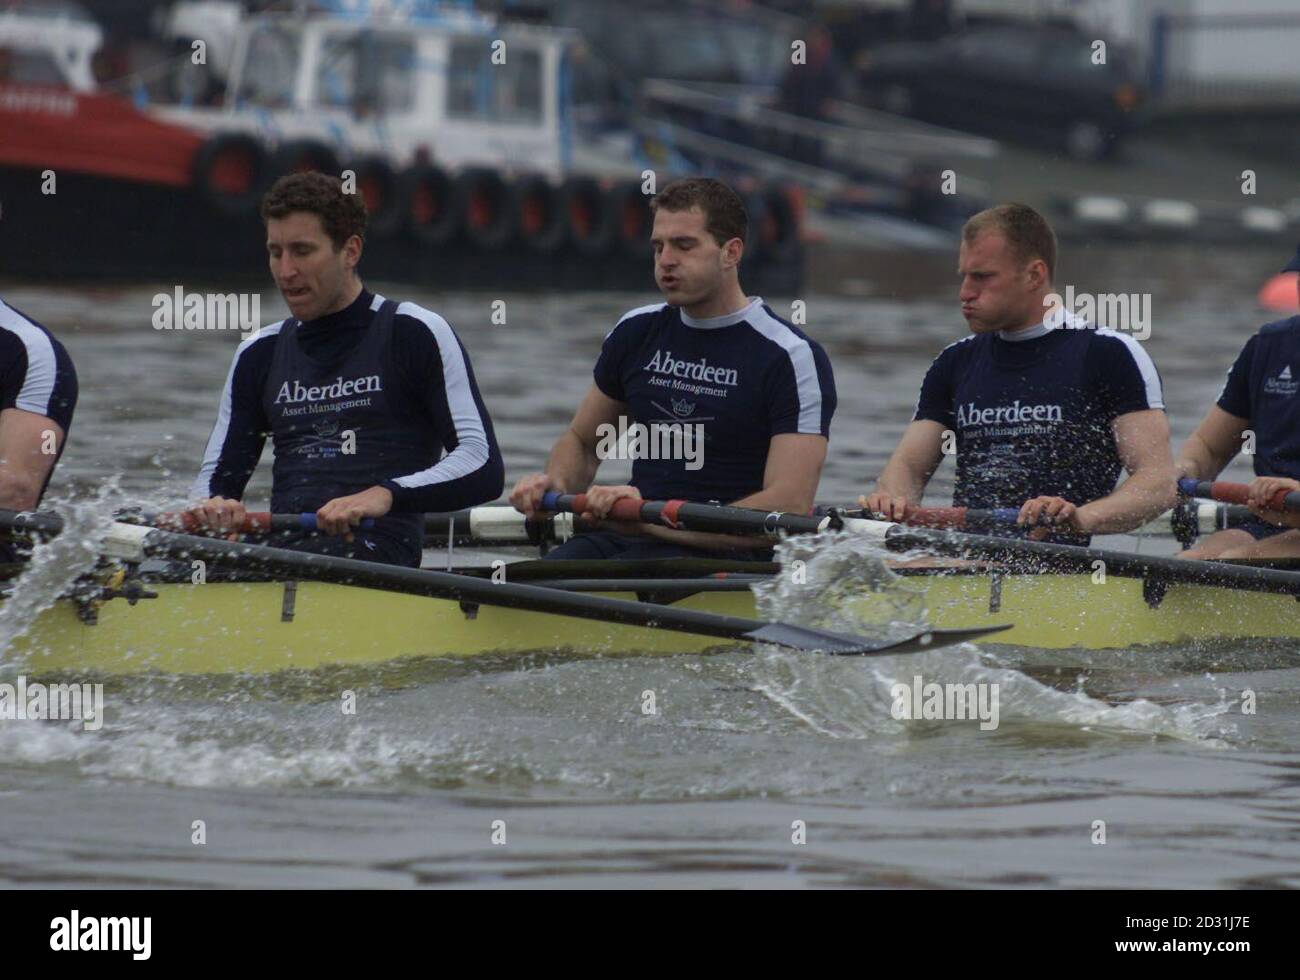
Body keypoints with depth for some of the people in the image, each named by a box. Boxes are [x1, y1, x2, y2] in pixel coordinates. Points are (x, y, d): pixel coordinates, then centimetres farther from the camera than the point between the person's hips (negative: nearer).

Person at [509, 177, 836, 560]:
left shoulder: (792, 357, -5)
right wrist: (555, 483, 3)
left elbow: (789, 508, -14)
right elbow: (581, 441, 30)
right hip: (625, 538, 5)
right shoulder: (636, 332, 15)